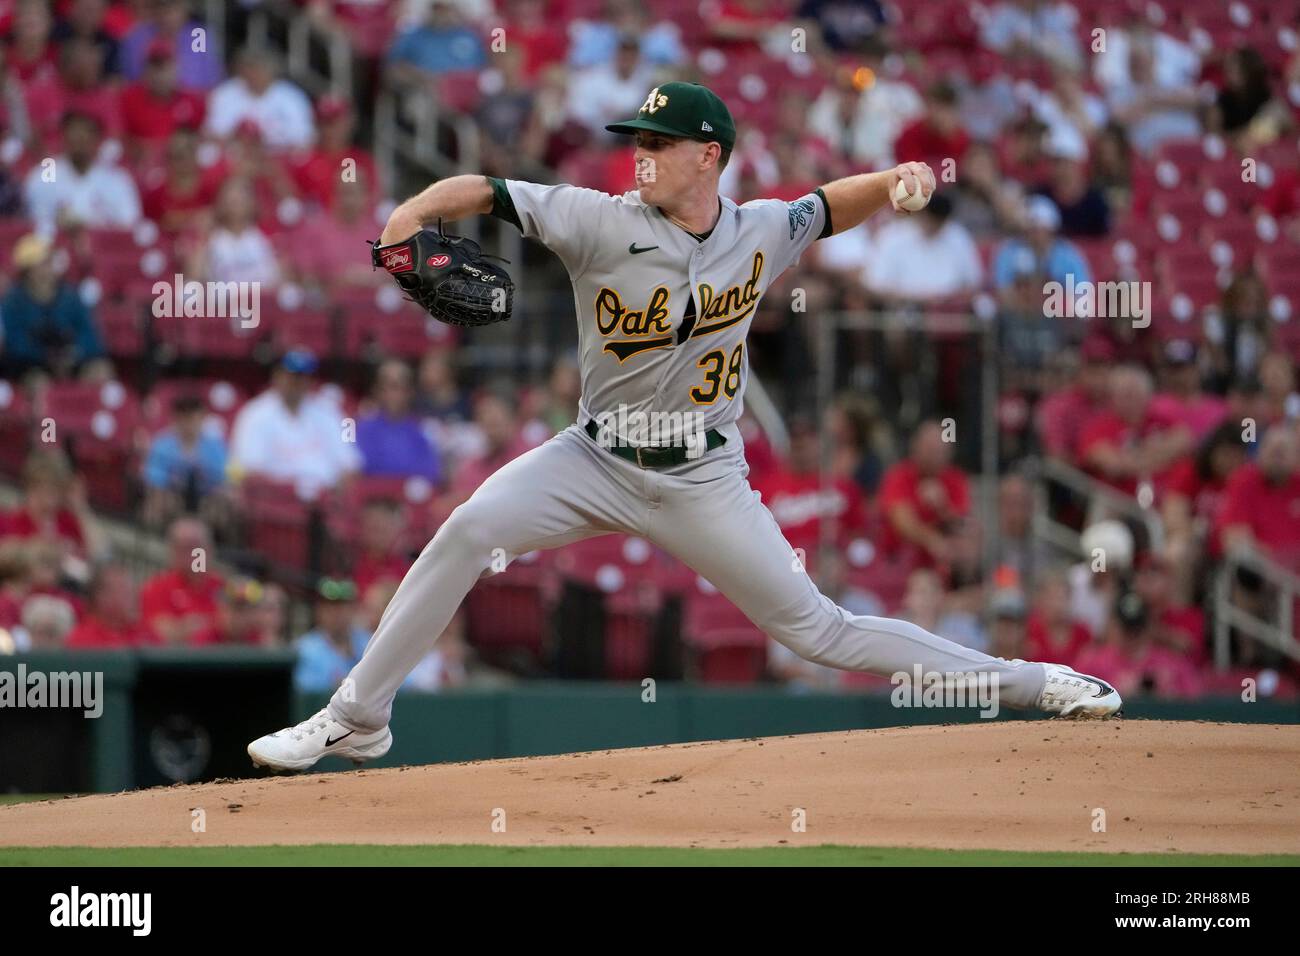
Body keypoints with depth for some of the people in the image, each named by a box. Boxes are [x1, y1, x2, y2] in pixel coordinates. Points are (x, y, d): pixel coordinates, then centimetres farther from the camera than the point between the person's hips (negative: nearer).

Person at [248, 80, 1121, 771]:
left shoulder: (760, 233, -4)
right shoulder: (605, 223, -12)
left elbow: (832, 208, 15)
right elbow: (485, 191, -15)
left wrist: (897, 179, -6)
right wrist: (413, 214, -35)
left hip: (704, 482, 0)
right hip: (598, 461, 0)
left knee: (816, 628, -1)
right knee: (470, 531, -21)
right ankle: (356, 718, -12)